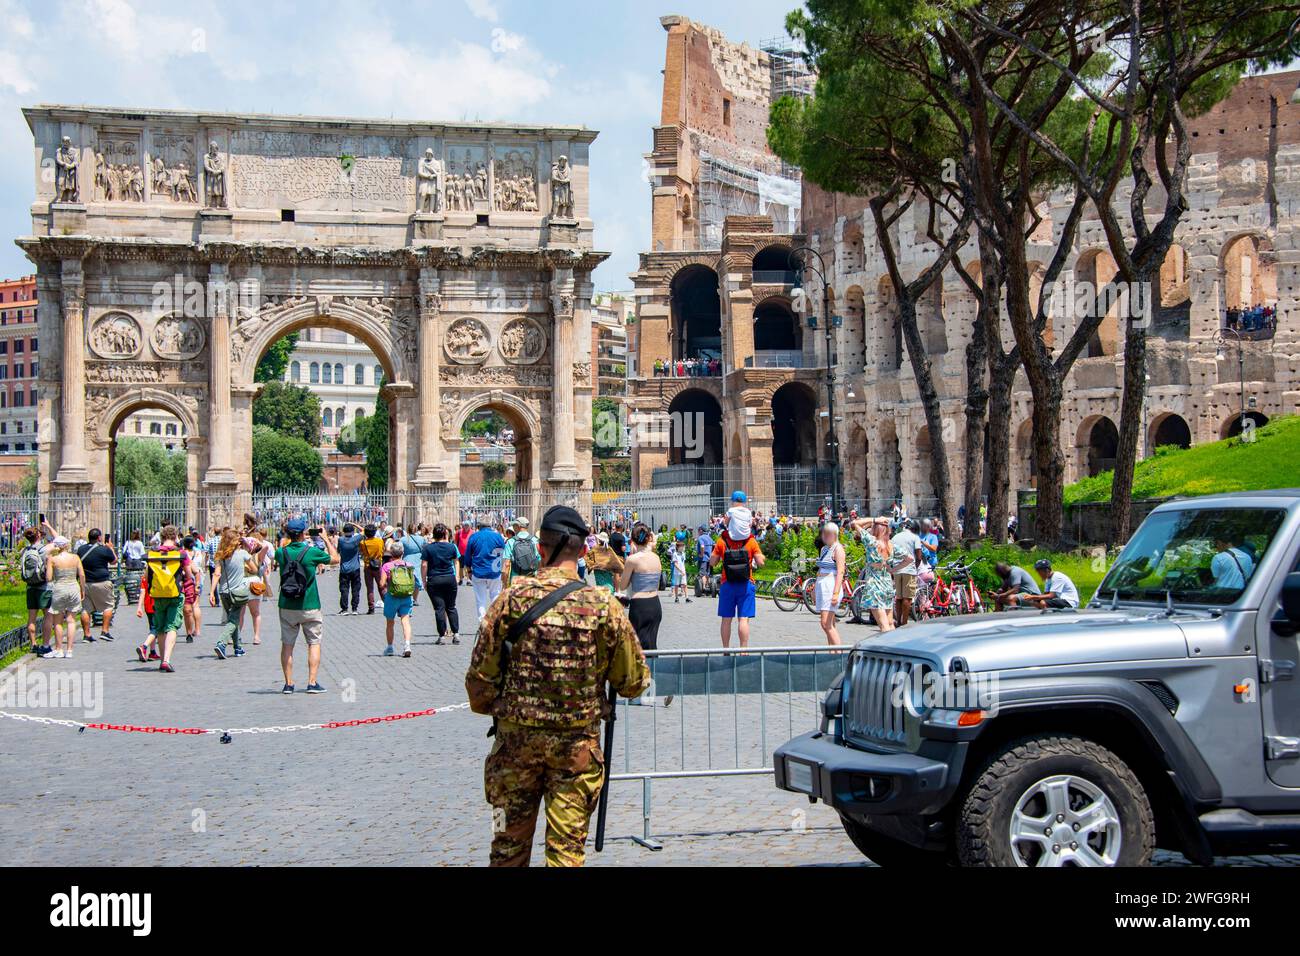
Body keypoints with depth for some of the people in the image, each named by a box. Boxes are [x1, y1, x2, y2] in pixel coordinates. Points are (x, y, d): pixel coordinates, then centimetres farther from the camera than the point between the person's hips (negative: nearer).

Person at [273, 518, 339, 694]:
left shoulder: (281, 552, -4)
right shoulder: (312, 552, -11)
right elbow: (335, 559, 4)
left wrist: (288, 536, 22)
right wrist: (328, 541, 17)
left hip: (287, 607, 2)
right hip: (310, 607, -2)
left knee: (287, 645, 9)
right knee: (314, 643, 7)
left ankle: (288, 683, 7)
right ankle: (312, 683, -1)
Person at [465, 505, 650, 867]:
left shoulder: (512, 598, -8)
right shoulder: (604, 606, -9)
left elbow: (480, 674, -3)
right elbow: (633, 682, -2)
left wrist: (486, 705, 17)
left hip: (516, 738, 1)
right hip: (577, 743, -1)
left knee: (509, 848, 15)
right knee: (566, 848, 8)